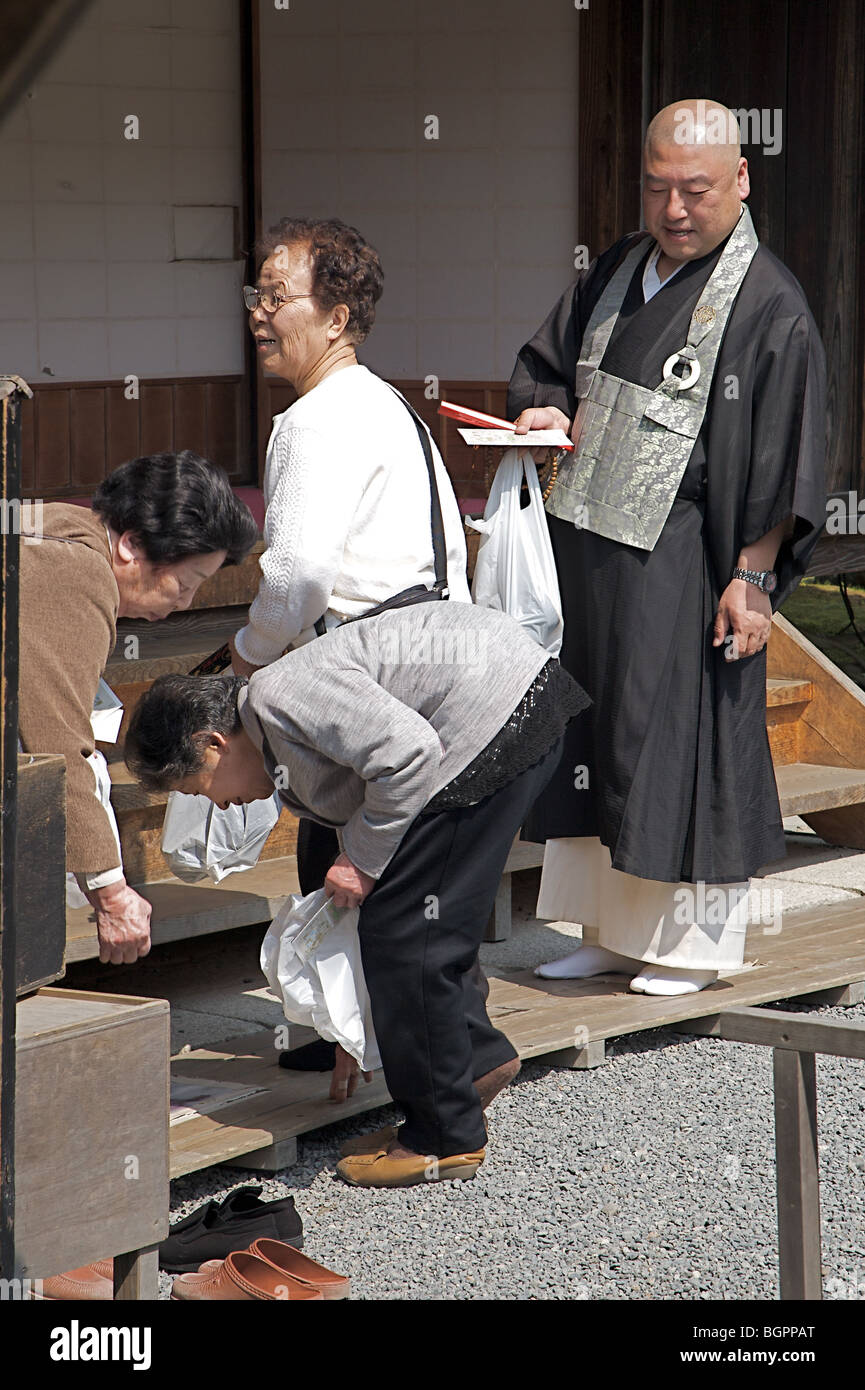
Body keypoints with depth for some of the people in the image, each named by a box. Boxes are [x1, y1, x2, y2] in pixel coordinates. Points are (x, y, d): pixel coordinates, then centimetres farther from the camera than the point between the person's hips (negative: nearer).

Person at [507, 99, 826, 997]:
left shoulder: (769, 305, -9)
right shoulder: (616, 273, 11)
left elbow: (784, 460, -11)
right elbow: (544, 364, 22)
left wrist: (752, 576, -15)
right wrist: (546, 412, -1)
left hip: (681, 564, -7)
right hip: (583, 548, 7)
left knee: (683, 738, -1)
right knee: (588, 732, 11)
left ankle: (694, 941, 12)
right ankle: (610, 930, 22)